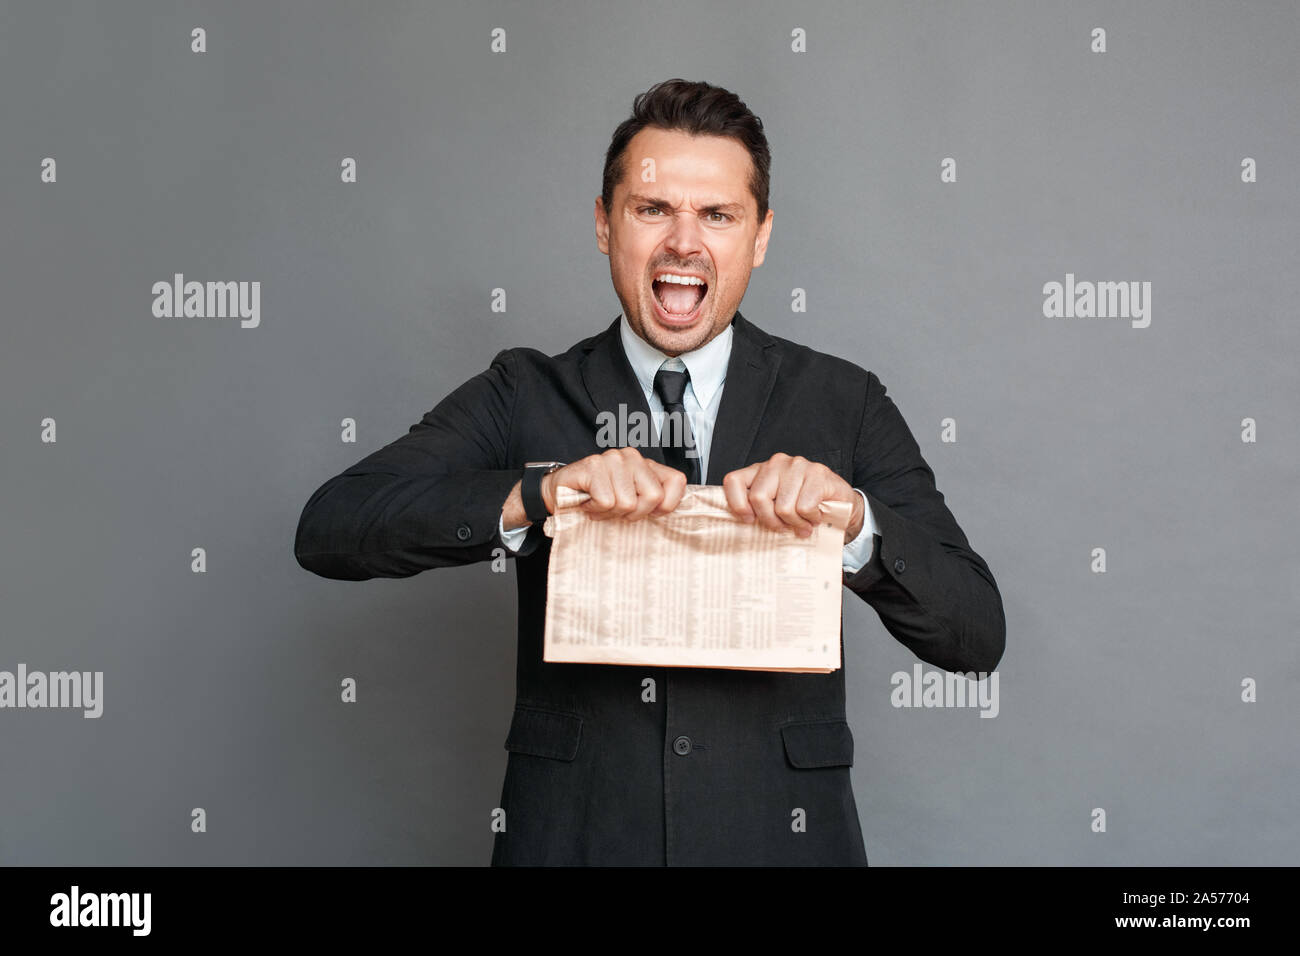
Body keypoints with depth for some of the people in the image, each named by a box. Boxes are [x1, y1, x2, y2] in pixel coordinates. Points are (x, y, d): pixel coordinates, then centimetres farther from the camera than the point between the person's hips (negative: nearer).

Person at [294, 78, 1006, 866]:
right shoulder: (526, 397, 0)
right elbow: (327, 529, -12)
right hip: (570, 835, 0)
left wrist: (856, 519, -23)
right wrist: (533, 494, -26)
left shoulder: (844, 404, 0)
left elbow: (978, 638, -5)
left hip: (780, 835, 1)